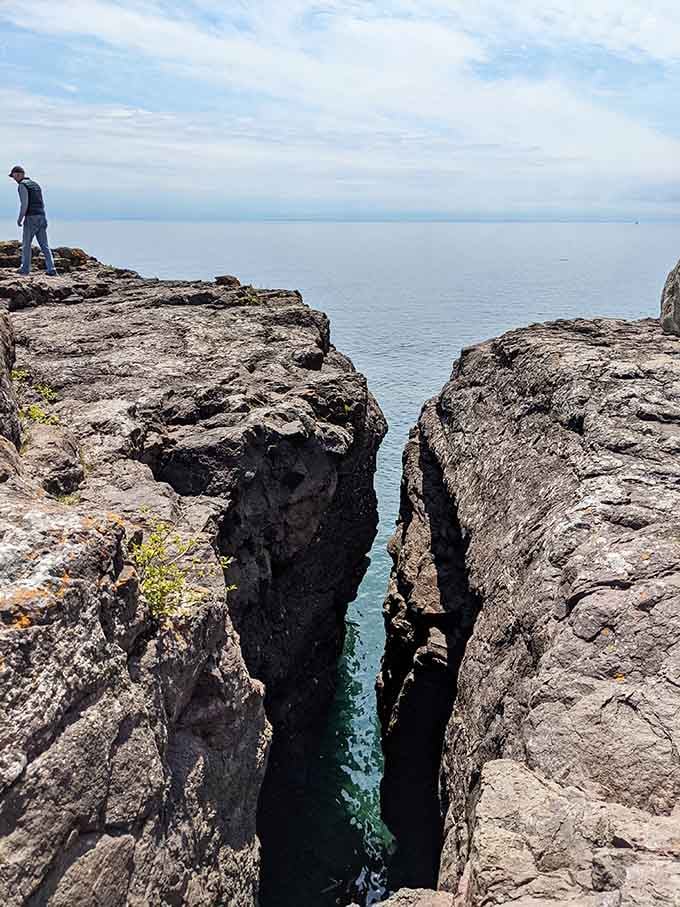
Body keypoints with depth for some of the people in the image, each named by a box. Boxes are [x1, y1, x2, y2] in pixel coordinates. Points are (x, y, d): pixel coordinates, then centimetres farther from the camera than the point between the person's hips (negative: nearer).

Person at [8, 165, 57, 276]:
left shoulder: (22, 185, -7)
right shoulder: (36, 184, 20)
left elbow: (24, 204, -17)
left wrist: (19, 219, -7)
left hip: (31, 218, -7)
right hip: (42, 217, 7)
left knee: (26, 244, 6)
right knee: (44, 245, 4)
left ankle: (25, 268, 13)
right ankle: (51, 269, -6)